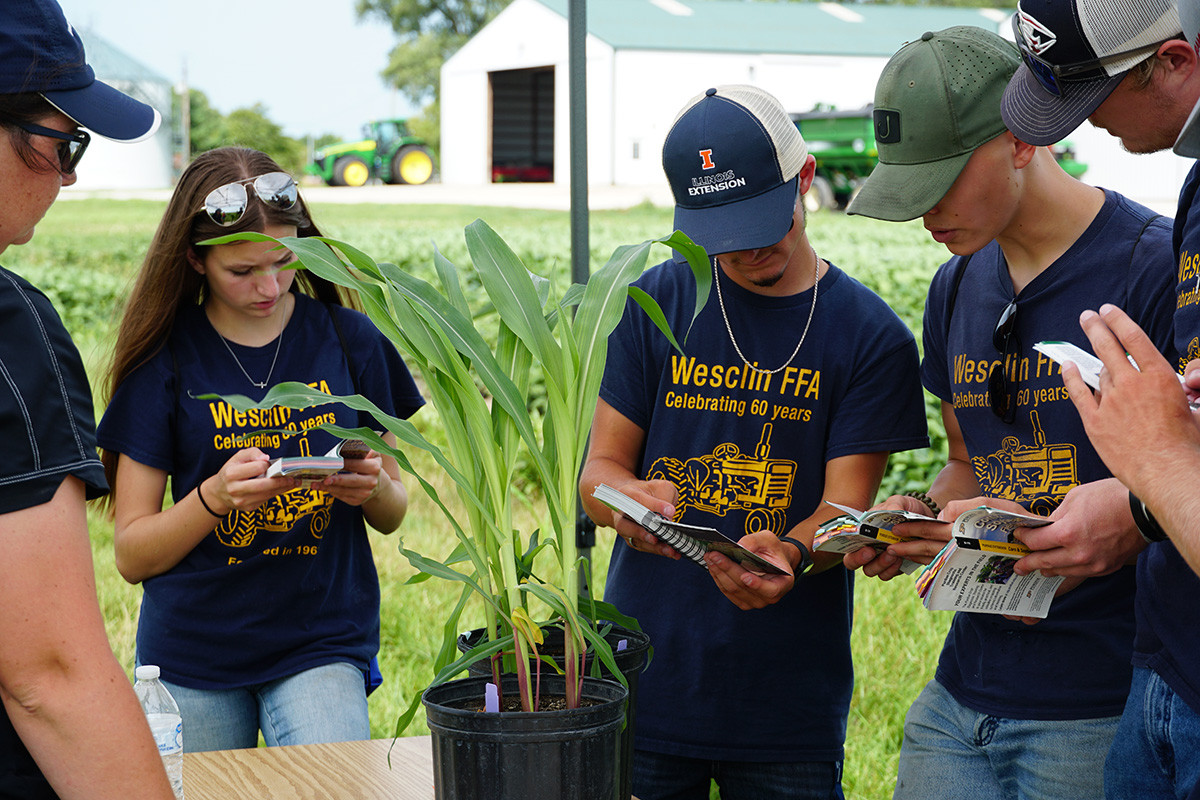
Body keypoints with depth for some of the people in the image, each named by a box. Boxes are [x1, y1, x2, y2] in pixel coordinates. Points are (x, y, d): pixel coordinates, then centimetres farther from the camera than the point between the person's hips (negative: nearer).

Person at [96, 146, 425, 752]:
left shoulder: (347, 339, 1)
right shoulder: (164, 358, -3)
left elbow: (392, 516, 10)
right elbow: (131, 555, -3)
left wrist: (374, 488, -13)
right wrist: (216, 495, -20)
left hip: (323, 642, 0)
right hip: (192, 659, 0)